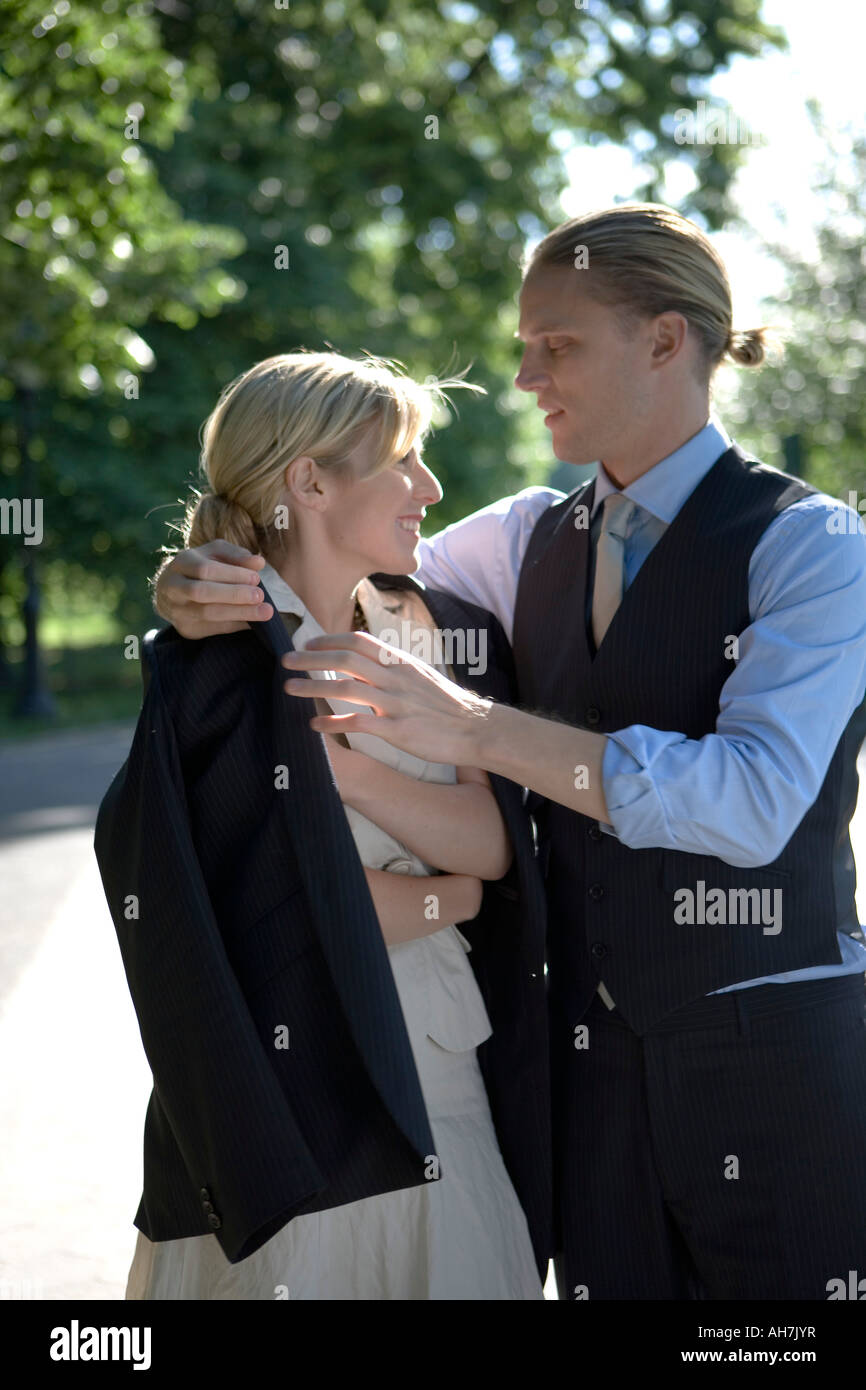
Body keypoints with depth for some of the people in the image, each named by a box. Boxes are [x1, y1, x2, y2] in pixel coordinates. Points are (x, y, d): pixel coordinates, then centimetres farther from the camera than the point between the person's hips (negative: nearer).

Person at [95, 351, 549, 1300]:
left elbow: (495, 844, -4)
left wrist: (343, 759, -16)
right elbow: (289, 915, -15)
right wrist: (449, 896, -3)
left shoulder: (434, 633, 7)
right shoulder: (211, 669, -11)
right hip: (285, 1093, -5)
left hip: (441, 1071, 5)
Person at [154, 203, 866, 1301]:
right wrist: (206, 589, -7)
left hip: (778, 1056, -5)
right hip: (594, 1052, 5)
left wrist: (475, 727, -26)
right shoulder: (533, 539, 9)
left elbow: (755, 800, -22)